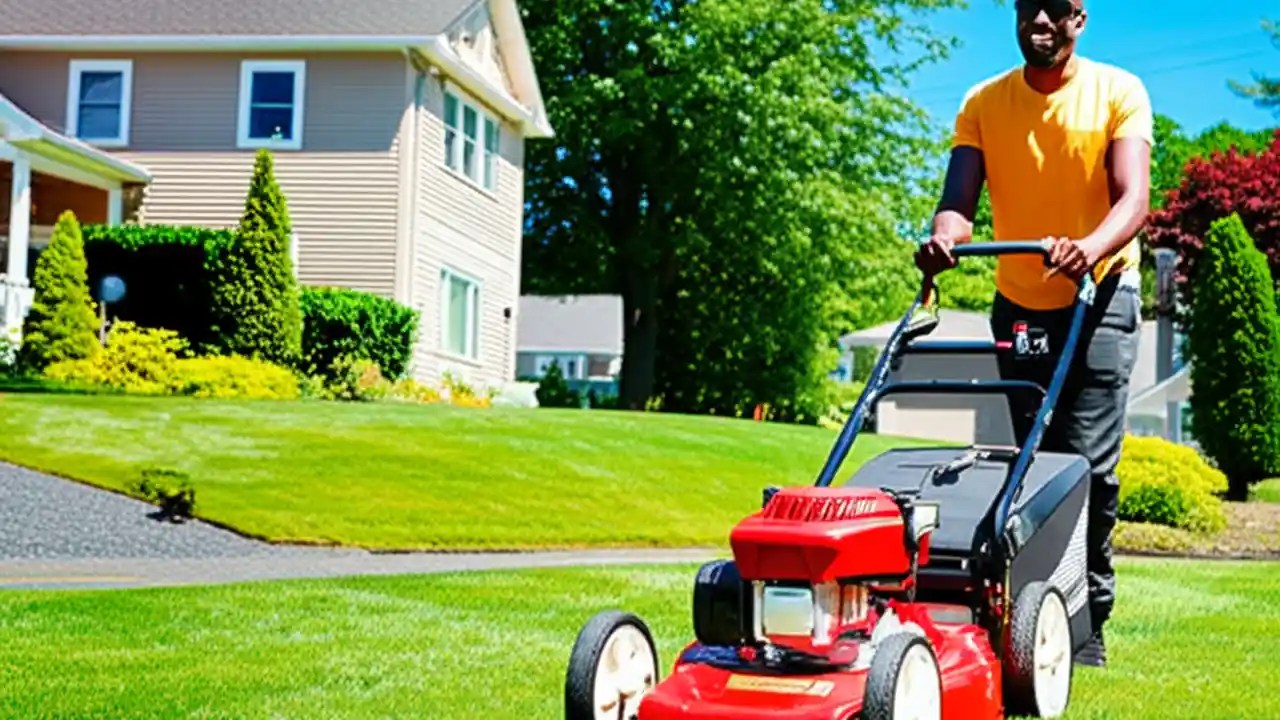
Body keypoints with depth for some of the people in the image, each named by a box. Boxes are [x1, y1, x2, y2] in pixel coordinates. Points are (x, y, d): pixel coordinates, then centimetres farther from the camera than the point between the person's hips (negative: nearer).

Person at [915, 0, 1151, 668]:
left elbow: (1133, 198, -17)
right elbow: (959, 198, -9)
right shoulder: (982, 103, 2)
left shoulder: (1118, 92, -6)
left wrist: (1091, 247, -39)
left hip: (1100, 297, -3)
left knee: (1087, 463, -12)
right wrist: (944, 236, -33)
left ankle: (1088, 621, -3)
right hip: (1017, 304, 3)